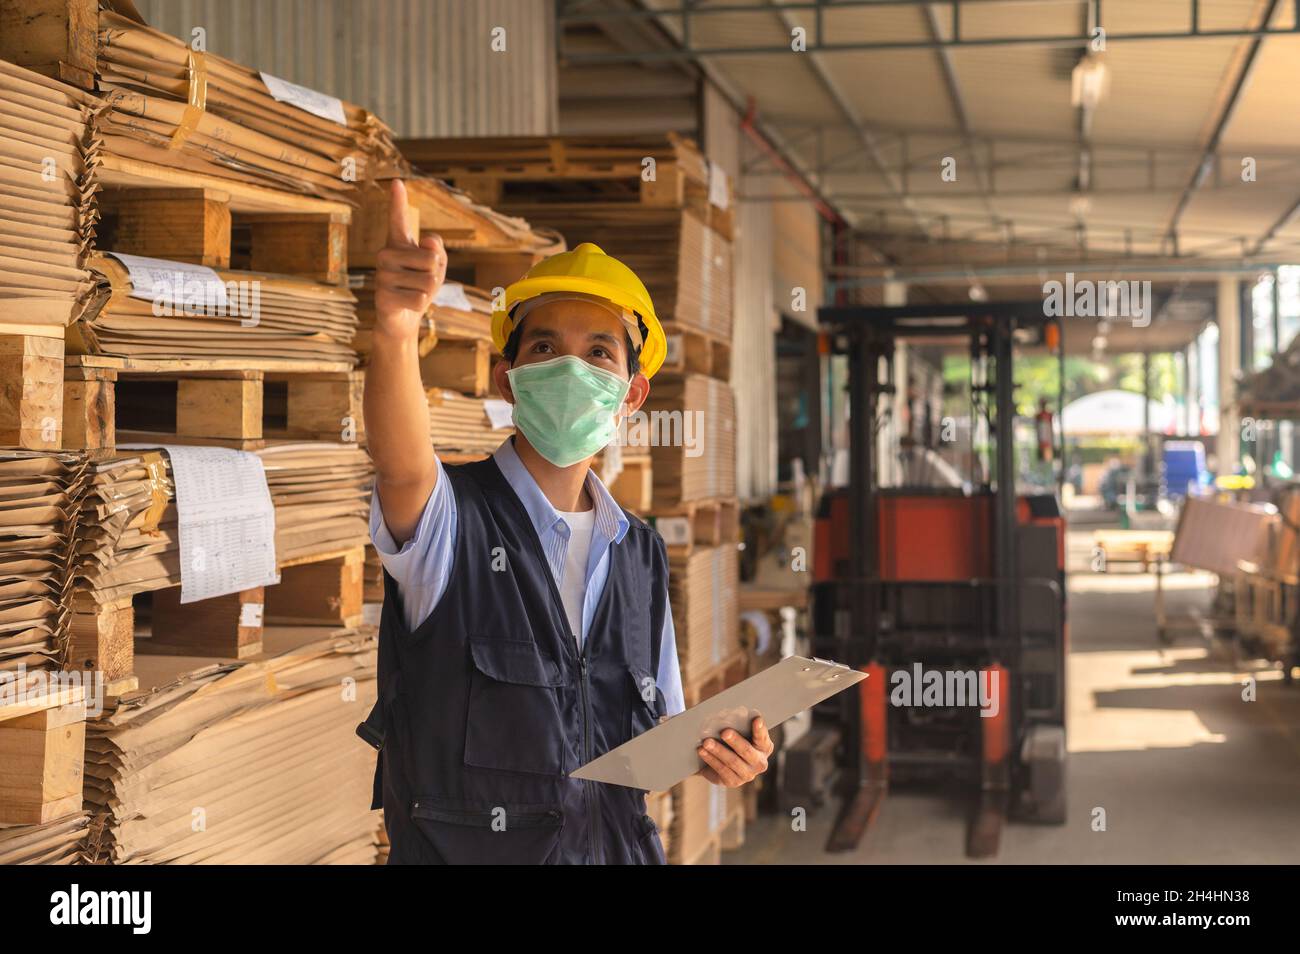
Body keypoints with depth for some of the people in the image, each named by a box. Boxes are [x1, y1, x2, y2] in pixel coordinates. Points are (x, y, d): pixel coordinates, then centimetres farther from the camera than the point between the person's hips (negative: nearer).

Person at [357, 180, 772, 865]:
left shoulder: (641, 555, 6)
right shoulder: (449, 515, -10)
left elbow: (657, 733, 12)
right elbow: (401, 468, -34)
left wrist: (709, 751, -10)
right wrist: (394, 336, -52)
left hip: (617, 846, 4)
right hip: (459, 851, -4)